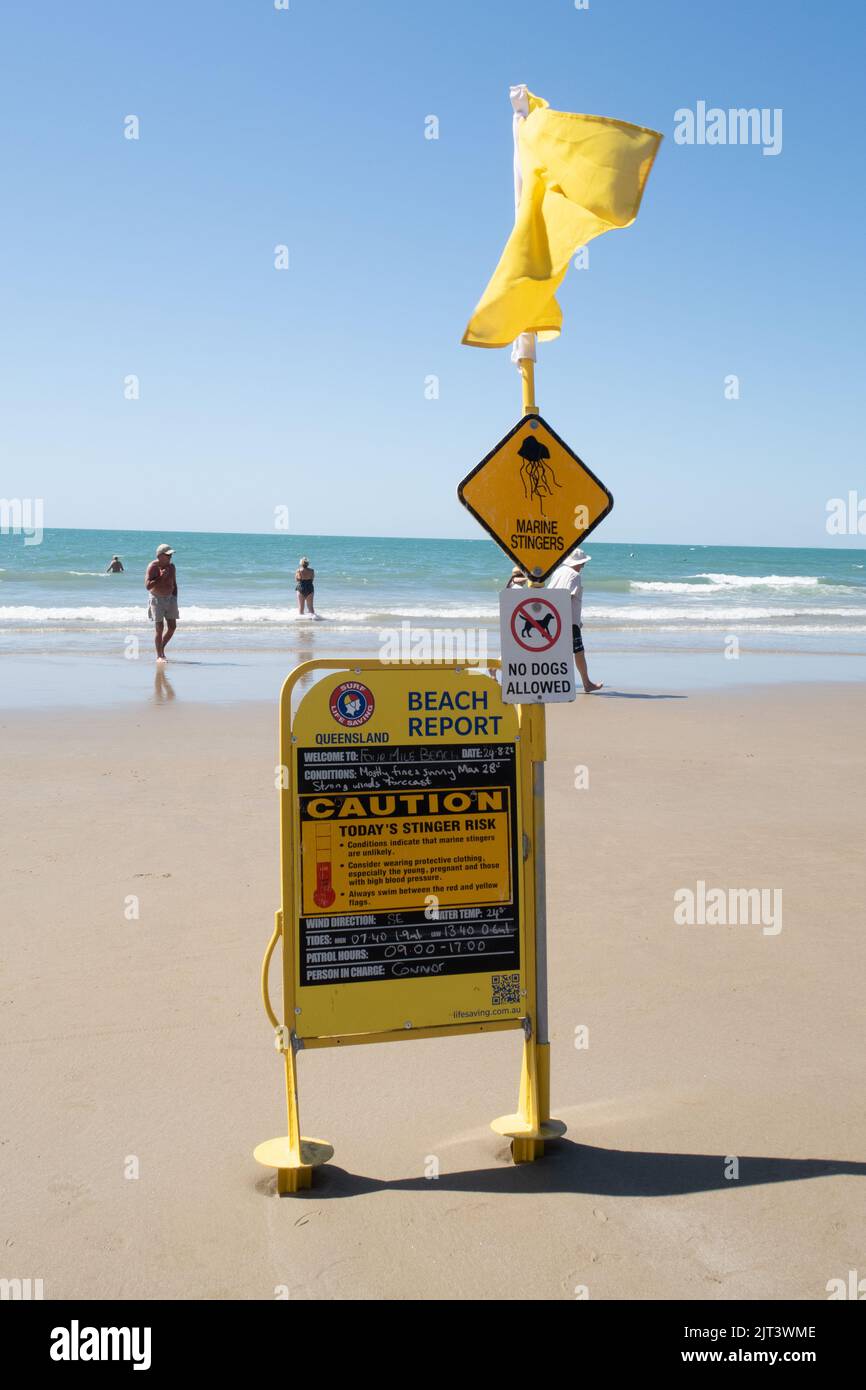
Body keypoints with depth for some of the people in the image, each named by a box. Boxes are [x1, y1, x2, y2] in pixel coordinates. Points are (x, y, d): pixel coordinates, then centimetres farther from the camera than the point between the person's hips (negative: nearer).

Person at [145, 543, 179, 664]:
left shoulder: (171, 567, 6)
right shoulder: (152, 567, -12)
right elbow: (148, 586, -19)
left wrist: (175, 600, 7)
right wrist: (161, 577, -24)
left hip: (170, 598, 6)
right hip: (157, 599, -6)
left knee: (172, 627, 3)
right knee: (159, 628, -7)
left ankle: (162, 648, 25)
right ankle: (159, 656, 0)